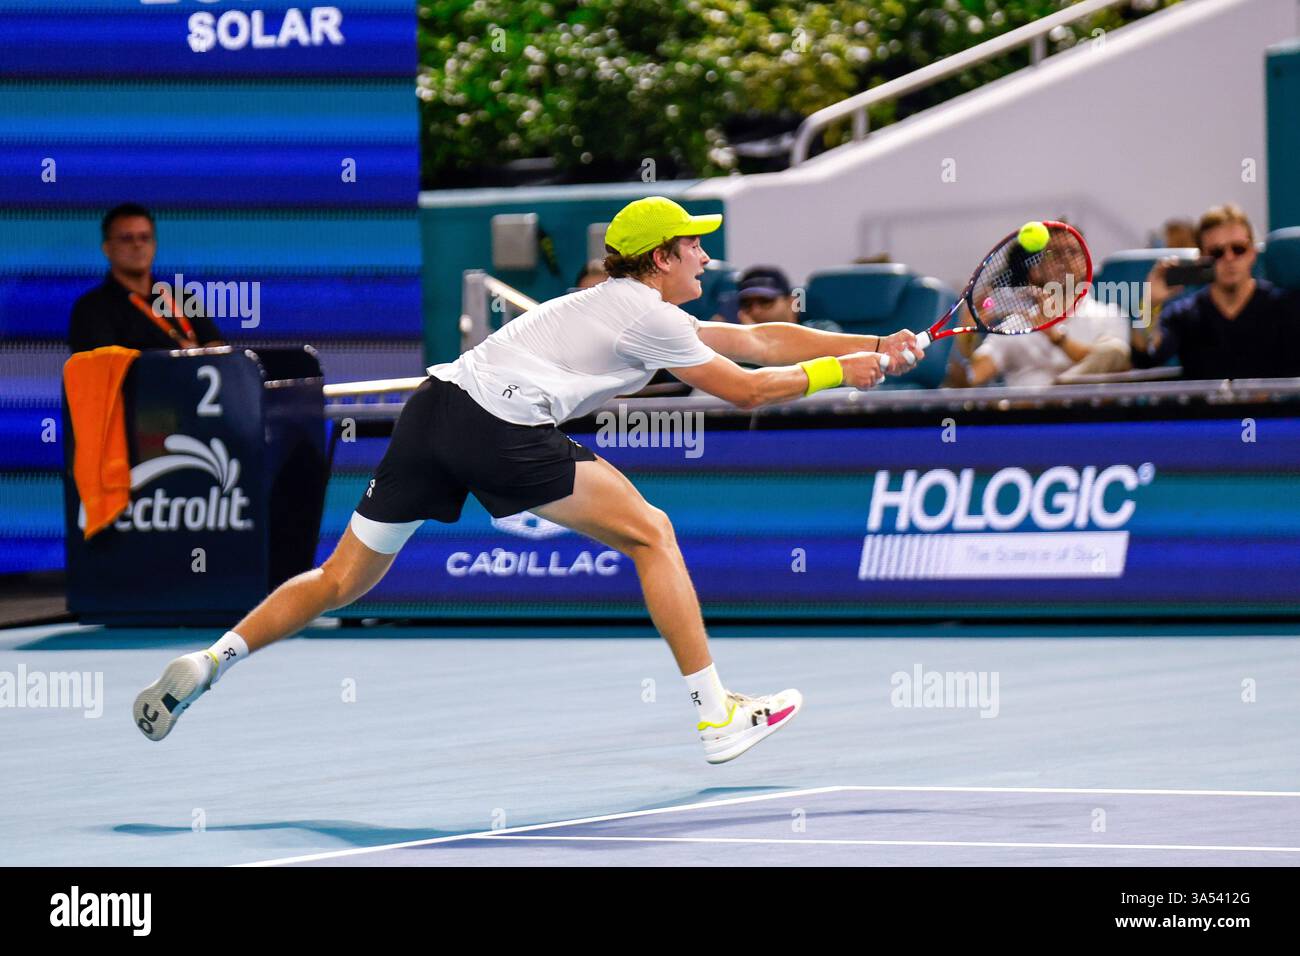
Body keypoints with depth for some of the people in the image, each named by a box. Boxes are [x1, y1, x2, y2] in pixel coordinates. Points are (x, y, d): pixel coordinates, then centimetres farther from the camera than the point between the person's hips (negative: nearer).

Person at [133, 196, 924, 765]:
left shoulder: (630, 304, 28)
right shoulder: (648, 317, 2)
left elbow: (759, 340, 29)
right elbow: (745, 390, 6)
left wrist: (873, 346, 28)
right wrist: (837, 372, 18)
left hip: (438, 403, 8)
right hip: (501, 429, -8)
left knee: (345, 578, 13)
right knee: (650, 533, 3)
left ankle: (210, 663, -1)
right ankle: (717, 716, 3)